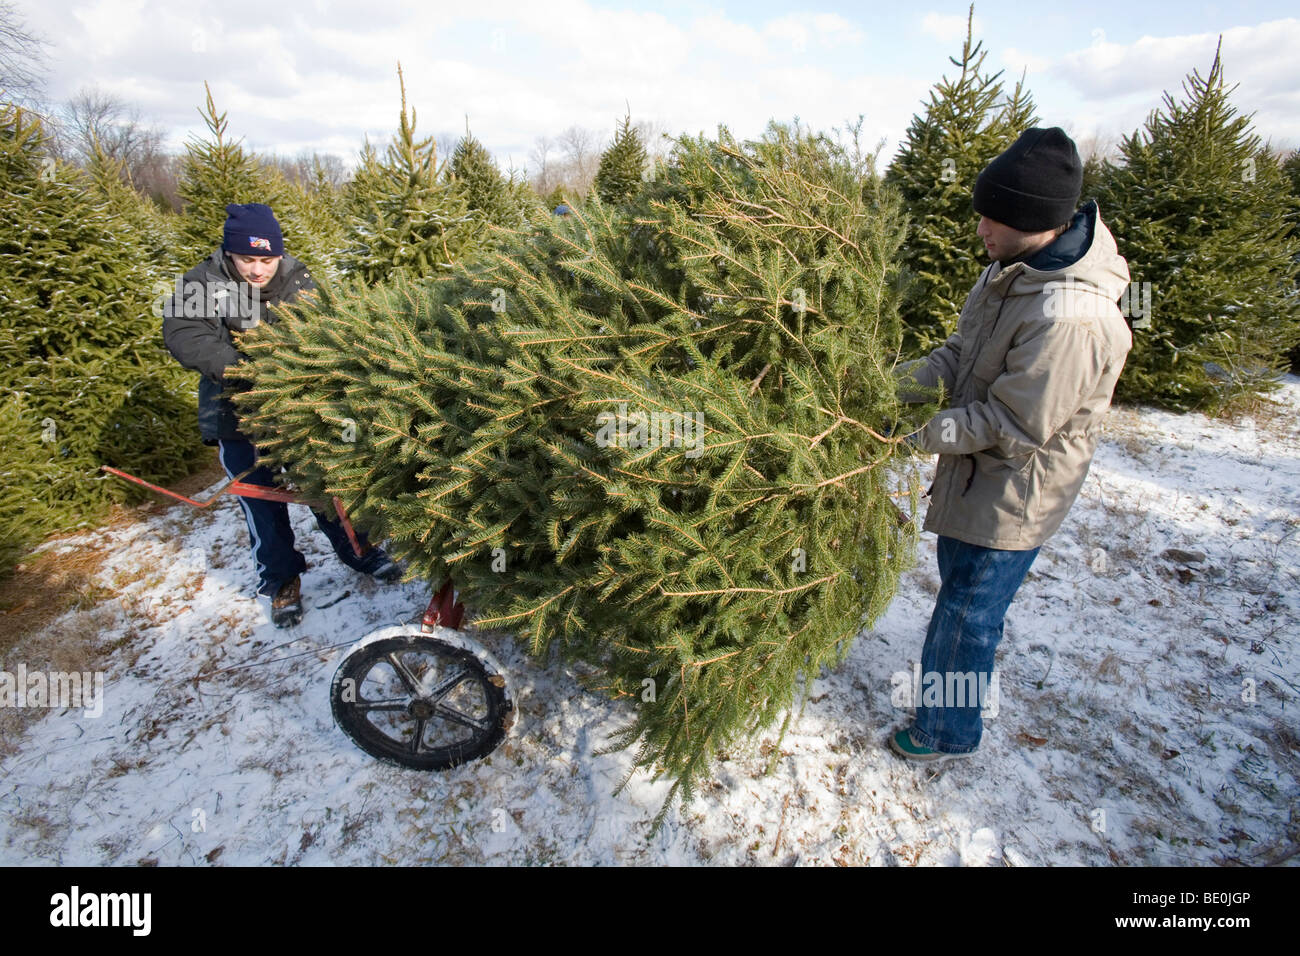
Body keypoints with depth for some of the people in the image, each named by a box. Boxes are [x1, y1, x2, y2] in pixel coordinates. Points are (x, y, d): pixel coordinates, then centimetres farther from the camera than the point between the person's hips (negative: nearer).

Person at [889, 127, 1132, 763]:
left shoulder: (1071, 319, -32)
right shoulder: (1014, 270, -1)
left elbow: (1013, 426, -26)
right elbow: (965, 350, 7)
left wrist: (923, 435, -20)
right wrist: (909, 379, -8)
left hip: (1012, 495, -9)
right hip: (977, 473, 10)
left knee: (965, 614, 5)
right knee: (957, 573, 28)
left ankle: (949, 733, 28)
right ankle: (978, 654, 56)